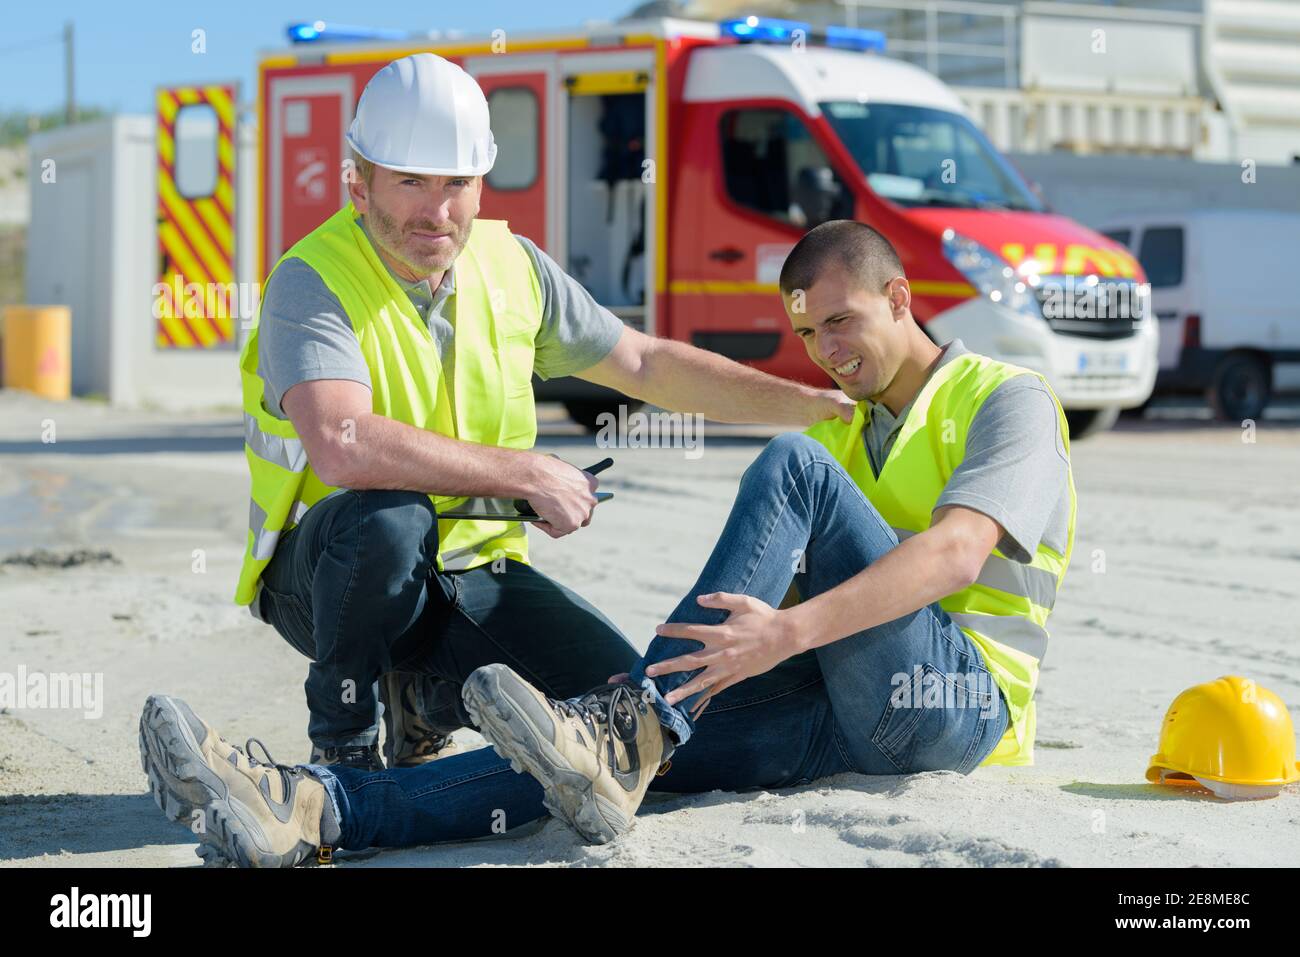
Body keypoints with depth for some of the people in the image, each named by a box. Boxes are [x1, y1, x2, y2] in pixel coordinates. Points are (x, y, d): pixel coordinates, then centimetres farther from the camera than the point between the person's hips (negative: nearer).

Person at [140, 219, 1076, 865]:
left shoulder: (1008, 402, 3)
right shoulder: (839, 435, 27)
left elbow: (957, 554, -17)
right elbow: (780, 581, 18)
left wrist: (791, 631, -32)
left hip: (954, 697, -6)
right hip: (837, 716, 6)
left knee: (789, 468, -23)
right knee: (602, 747, -20)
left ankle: (628, 738, -35)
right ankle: (308, 809, -39)